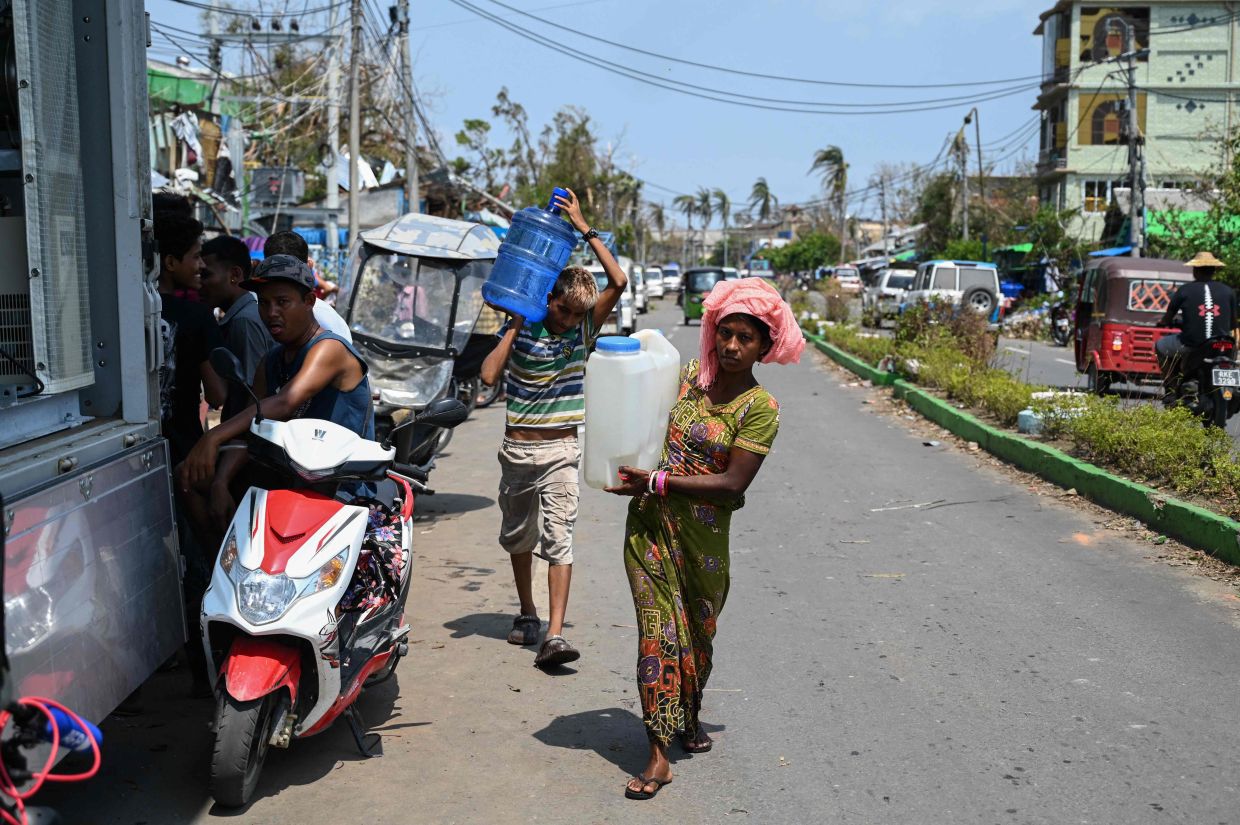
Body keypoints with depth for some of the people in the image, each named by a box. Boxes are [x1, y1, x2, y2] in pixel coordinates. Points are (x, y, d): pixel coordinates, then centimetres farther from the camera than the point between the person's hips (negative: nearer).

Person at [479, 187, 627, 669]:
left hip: (561, 452, -1)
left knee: (558, 539, -12)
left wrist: (584, 228, -16)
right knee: (518, 537, 15)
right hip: (517, 449, 1)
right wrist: (515, 326, -14)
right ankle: (527, 614, 34)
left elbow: (618, 283, -14)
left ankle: (555, 635, -16)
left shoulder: (583, 328, -2)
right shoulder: (520, 330, -4)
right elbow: (489, 375, -17)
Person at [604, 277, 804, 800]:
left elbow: (732, 485, -17)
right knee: (659, 629, -3)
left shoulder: (760, 408, -10)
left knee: (698, 630, 16)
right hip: (650, 523, 2)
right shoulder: (690, 375, 4)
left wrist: (658, 482, -20)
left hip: (704, 532, -2)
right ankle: (658, 755, -1)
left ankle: (690, 718, 43)